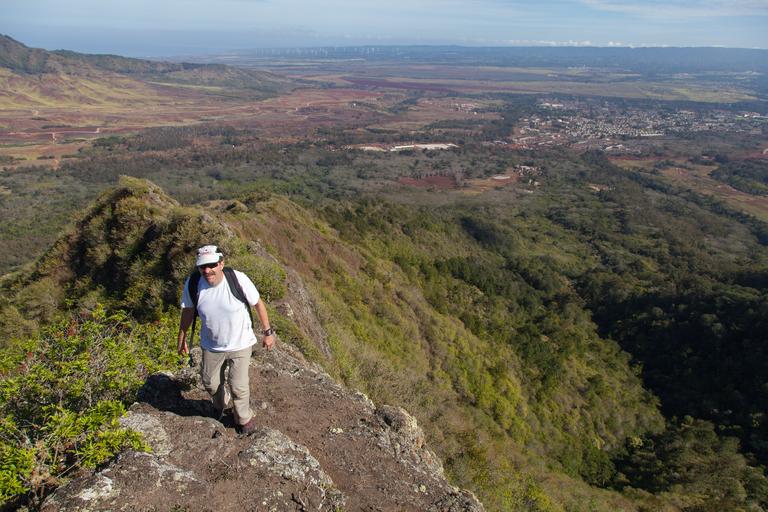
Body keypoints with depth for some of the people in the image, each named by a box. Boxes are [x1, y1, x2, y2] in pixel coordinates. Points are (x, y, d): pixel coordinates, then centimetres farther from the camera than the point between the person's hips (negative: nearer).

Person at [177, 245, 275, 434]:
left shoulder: (238, 279, -27)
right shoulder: (193, 284, -21)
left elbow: (258, 304, -13)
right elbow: (188, 310, -2)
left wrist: (268, 332, -6)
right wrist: (182, 339, 8)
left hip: (240, 344, -3)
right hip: (211, 346, 3)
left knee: (239, 386, 6)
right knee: (210, 383, 23)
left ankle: (244, 418, 38)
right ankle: (222, 405, 58)